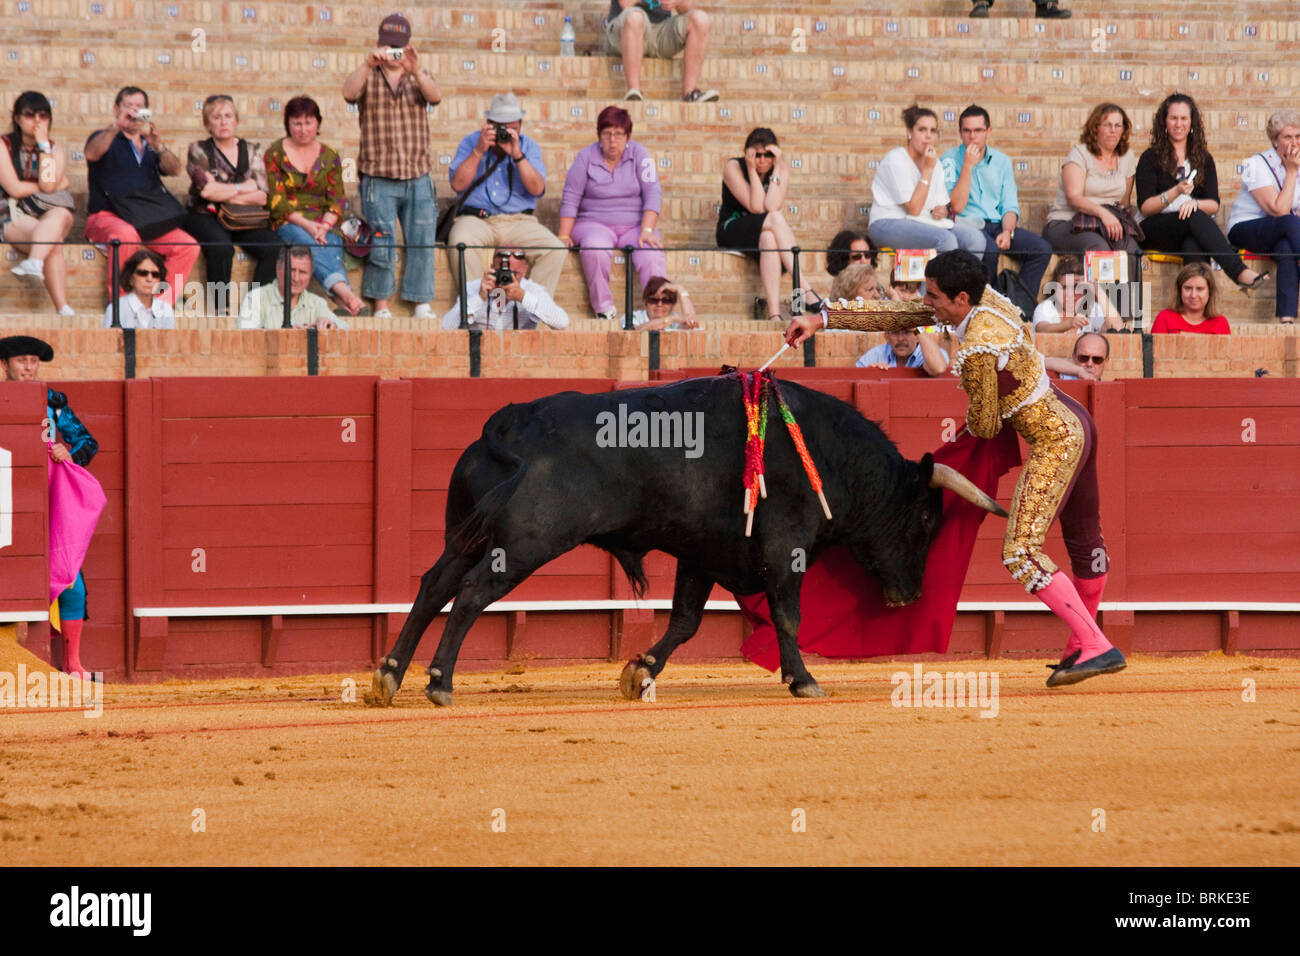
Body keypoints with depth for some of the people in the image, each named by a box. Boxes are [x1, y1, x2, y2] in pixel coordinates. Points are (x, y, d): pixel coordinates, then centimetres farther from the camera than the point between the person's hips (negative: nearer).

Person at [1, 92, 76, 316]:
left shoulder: (55, 150, 12)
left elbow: (48, 185, -7)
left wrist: (43, 144, -5)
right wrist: (58, 185, 1)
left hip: (46, 214, 3)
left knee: (60, 216, -38)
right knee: (54, 239, -36)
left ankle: (34, 263, -64)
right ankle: (63, 309, -52)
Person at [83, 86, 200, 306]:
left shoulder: (150, 146, 23)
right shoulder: (106, 140, 14)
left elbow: (176, 170, 4)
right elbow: (93, 153, -11)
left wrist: (158, 145, -15)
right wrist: (116, 126, -26)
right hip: (107, 217, -4)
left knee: (188, 246, -21)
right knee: (126, 235, -39)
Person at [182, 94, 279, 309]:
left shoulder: (252, 151, 14)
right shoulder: (198, 151, 6)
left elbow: (262, 197, 3)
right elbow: (207, 190, -10)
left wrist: (225, 194, -6)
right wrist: (244, 187, -1)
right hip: (206, 218, -3)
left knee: (274, 248, -27)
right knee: (221, 248, -37)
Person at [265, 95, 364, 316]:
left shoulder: (329, 157, 17)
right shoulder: (275, 154, 8)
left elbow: (336, 199, 10)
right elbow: (276, 200, -1)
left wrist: (324, 226, -11)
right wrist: (306, 225, -15)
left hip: (324, 225, 3)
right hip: (288, 224, -3)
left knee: (331, 246, -34)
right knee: (308, 243, -38)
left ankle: (342, 297, -57)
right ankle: (344, 291, -60)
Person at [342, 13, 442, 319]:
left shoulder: (419, 76, 12)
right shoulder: (368, 76, 7)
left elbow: (435, 96, -10)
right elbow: (349, 92, -15)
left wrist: (416, 71, -29)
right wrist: (368, 64, -32)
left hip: (418, 178, 2)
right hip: (379, 178, -2)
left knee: (422, 242, 1)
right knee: (381, 243, -7)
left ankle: (422, 303, 7)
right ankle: (381, 305, 1)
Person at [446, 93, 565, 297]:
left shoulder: (529, 147, 11)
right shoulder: (470, 143, 9)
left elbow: (537, 189, -4)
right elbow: (458, 184, -4)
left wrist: (517, 155, -15)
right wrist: (479, 151, -11)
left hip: (519, 221, 1)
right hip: (476, 219, -1)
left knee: (555, 250, -25)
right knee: (461, 243, -36)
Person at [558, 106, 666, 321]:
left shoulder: (638, 154, 5)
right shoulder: (586, 157, 4)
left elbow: (652, 194, -2)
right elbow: (570, 199, 2)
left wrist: (647, 231, -15)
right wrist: (564, 236, -8)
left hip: (633, 225, 1)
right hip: (595, 224, -1)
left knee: (651, 255, -32)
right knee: (595, 248, -37)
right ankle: (604, 308, -29)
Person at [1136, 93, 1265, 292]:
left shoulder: (1204, 159, 18)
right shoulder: (1150, 159, 8)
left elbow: (1214, 205, 9)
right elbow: (1145, 207, -2)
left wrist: (1194, 202, -15)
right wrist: (1174, 193, -20)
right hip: (1155, 230, -2)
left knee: (1194, 246, -37)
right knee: (1196, 218, -35)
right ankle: (1239, 272, -49)